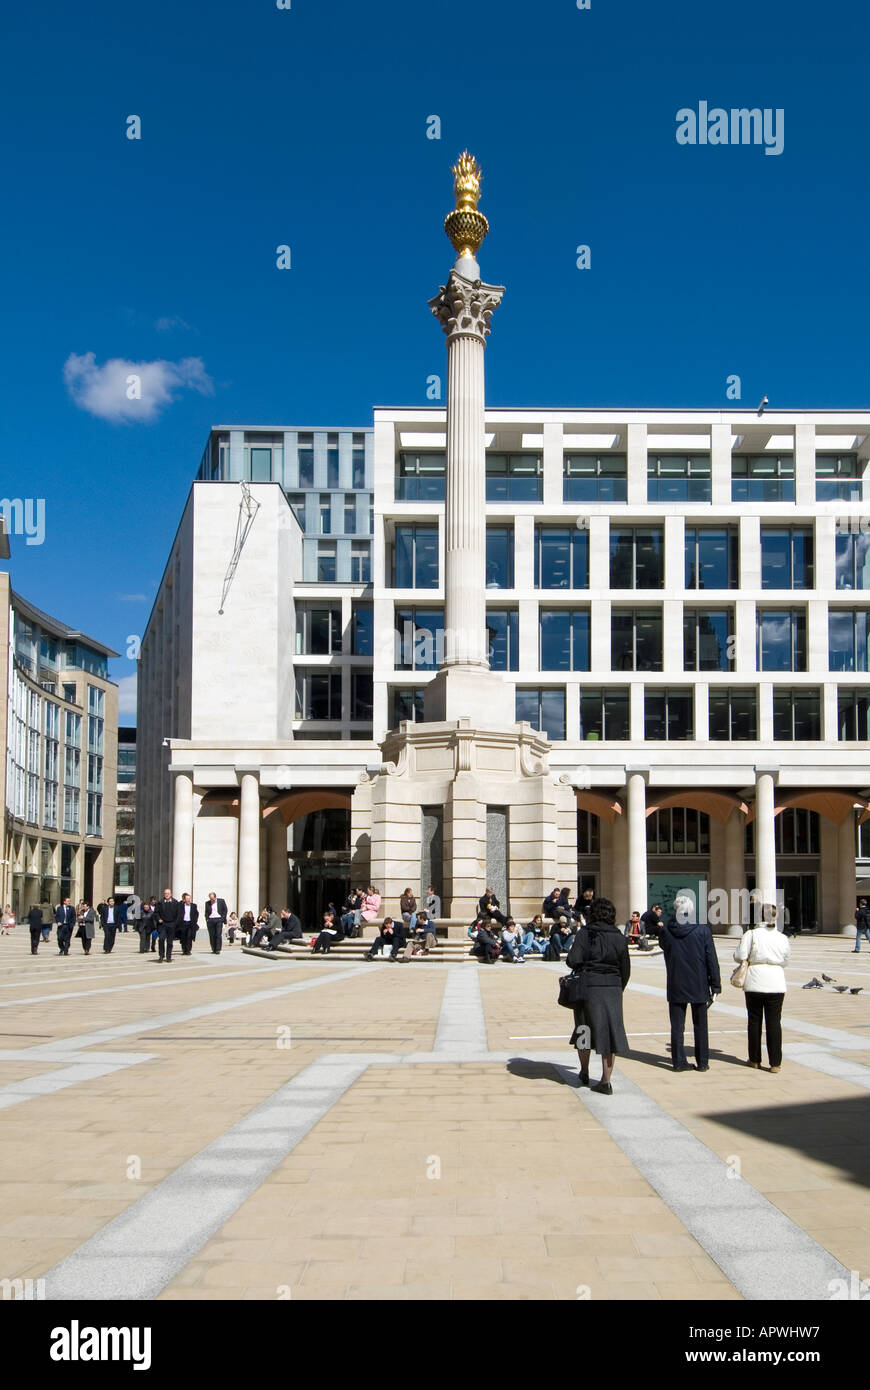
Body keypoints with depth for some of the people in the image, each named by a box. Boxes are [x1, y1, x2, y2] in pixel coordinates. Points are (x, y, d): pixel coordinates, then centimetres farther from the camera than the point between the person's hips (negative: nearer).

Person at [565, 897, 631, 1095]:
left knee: (585, 1029, 15)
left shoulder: (585, 933, -8)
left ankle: (584, 1073, 29)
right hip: (613, 989, 2)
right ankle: (606, 1081, 3)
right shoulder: (619, 937, 2)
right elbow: (625, 969, 5)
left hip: (588, 987, -2)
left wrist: (583, 966, 5)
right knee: (609, 1031, 5)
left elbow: (573, 960, -17)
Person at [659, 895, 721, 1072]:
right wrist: (715, 985, -1)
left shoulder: (667, 931, -6)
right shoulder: (703, 930, -9)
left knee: (677, 1025, 7)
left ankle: (679, 1062, 7)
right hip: (699, 985, 0)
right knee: (700, 1026, 11)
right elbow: (712, 959, -7)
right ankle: (702, 1062, 14)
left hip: (676, 986, 1)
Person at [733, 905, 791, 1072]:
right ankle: (775, 1063, 3)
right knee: (774, 1022, 4)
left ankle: (755, 1060, 18)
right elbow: (785, 961, 9)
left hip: (755, 983, -1)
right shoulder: (783, 938, 0)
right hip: (776, 984, 1)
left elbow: (740, 956, -10)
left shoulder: (751, 935, -9)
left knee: (754, 1021, 10)